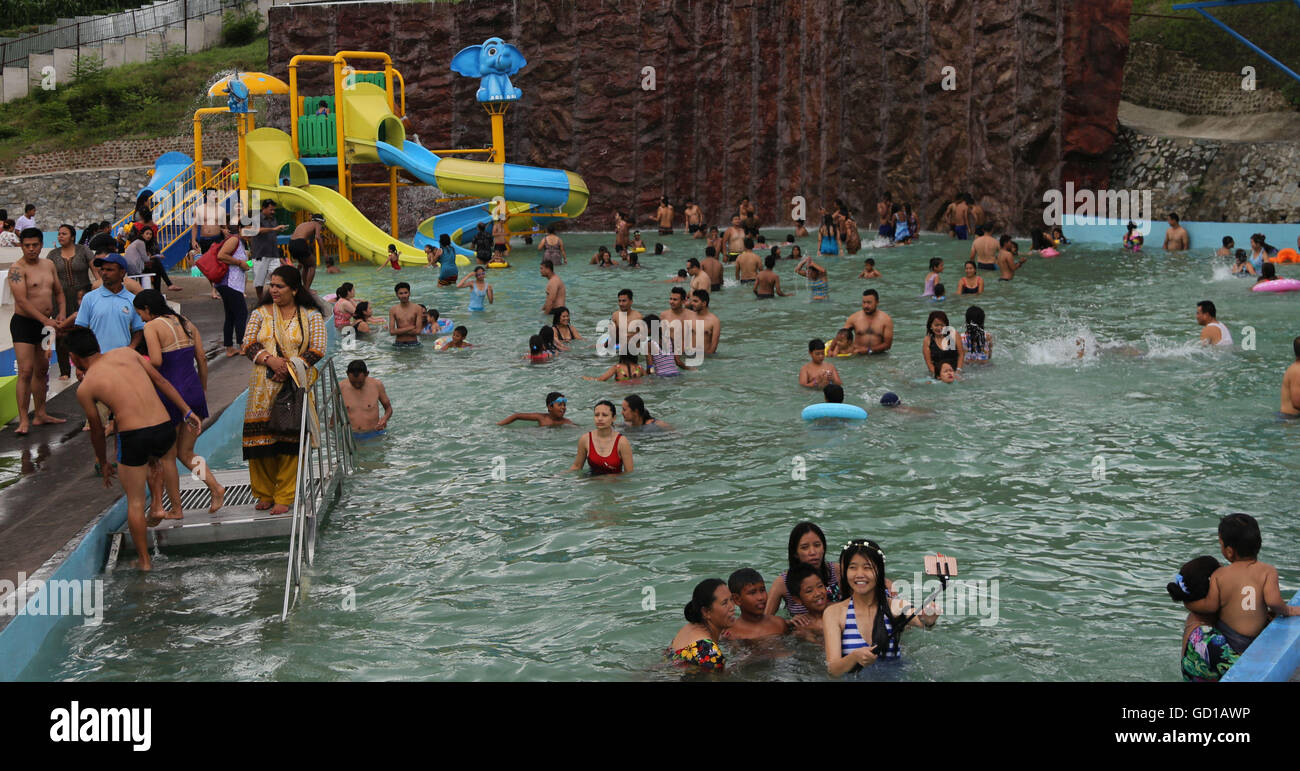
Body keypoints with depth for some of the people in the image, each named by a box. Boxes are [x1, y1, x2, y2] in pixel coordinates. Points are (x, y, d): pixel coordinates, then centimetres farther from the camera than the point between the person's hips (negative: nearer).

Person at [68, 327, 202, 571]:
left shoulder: (85, 388, 5)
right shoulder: (126, 353, 13)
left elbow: (97, 431, 15)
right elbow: (162, 382, 13)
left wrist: (103, 463, 30)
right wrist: (187, 411, 18)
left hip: (132, 437, -4)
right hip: (164, 427, 4)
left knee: (135, 501, 12)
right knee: (167, 457, 40)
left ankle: (145, 560, 17)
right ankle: (176, 508, 40)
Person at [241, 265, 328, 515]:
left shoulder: (311, 316, 5)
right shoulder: (260, 314, 11)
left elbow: (317, 350, 0)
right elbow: (248, 345, 5)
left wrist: (290, 367, -12)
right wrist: (270, 360, -12)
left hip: (294, 386, -2)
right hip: (263, 387, 2)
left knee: (289, 440, -6)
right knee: (261, 437, -1)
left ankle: (285, 497, 0)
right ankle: (265, 494, 12)